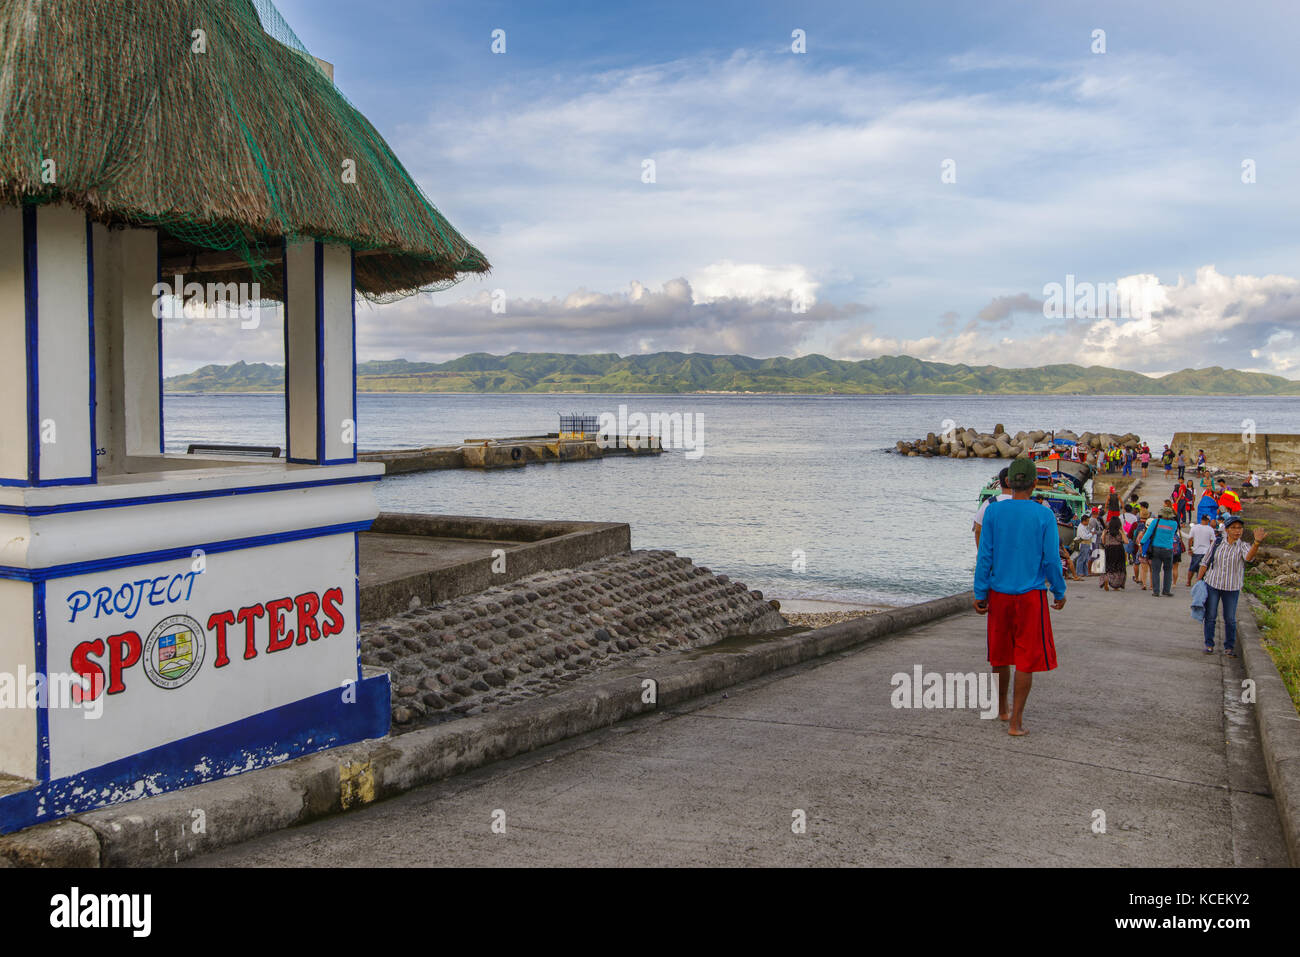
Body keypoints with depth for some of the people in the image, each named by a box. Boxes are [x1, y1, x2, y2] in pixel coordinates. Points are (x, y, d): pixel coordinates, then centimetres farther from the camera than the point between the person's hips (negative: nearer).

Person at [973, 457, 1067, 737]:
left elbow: (985, 556, -3)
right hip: (1031, 597, -3)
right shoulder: (1044, 516, -7)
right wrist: (1059, 593, 9)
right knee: (1026, 658, 2)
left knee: (1000, 653, 16)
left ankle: (1002, 708, 32)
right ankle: (1016, 721, 0)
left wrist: (980, 594, 2)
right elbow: (1052, 560, -5)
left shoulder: (993, 512, -3)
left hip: (998, 595, 3)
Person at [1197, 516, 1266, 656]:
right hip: (1212, 584, 1)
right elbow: (1206, 563, 9)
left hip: (1232, 588, -1)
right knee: (1210, 616, 5)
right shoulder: (1217, 544, 2)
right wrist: (1199, 579, 5)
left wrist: (1257, 542, -44)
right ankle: (1209, 644, 17)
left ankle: (1229, 647, 18)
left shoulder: (1242, 546, -4)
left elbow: (1249, 557, -28)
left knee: (1230, 619, 4)